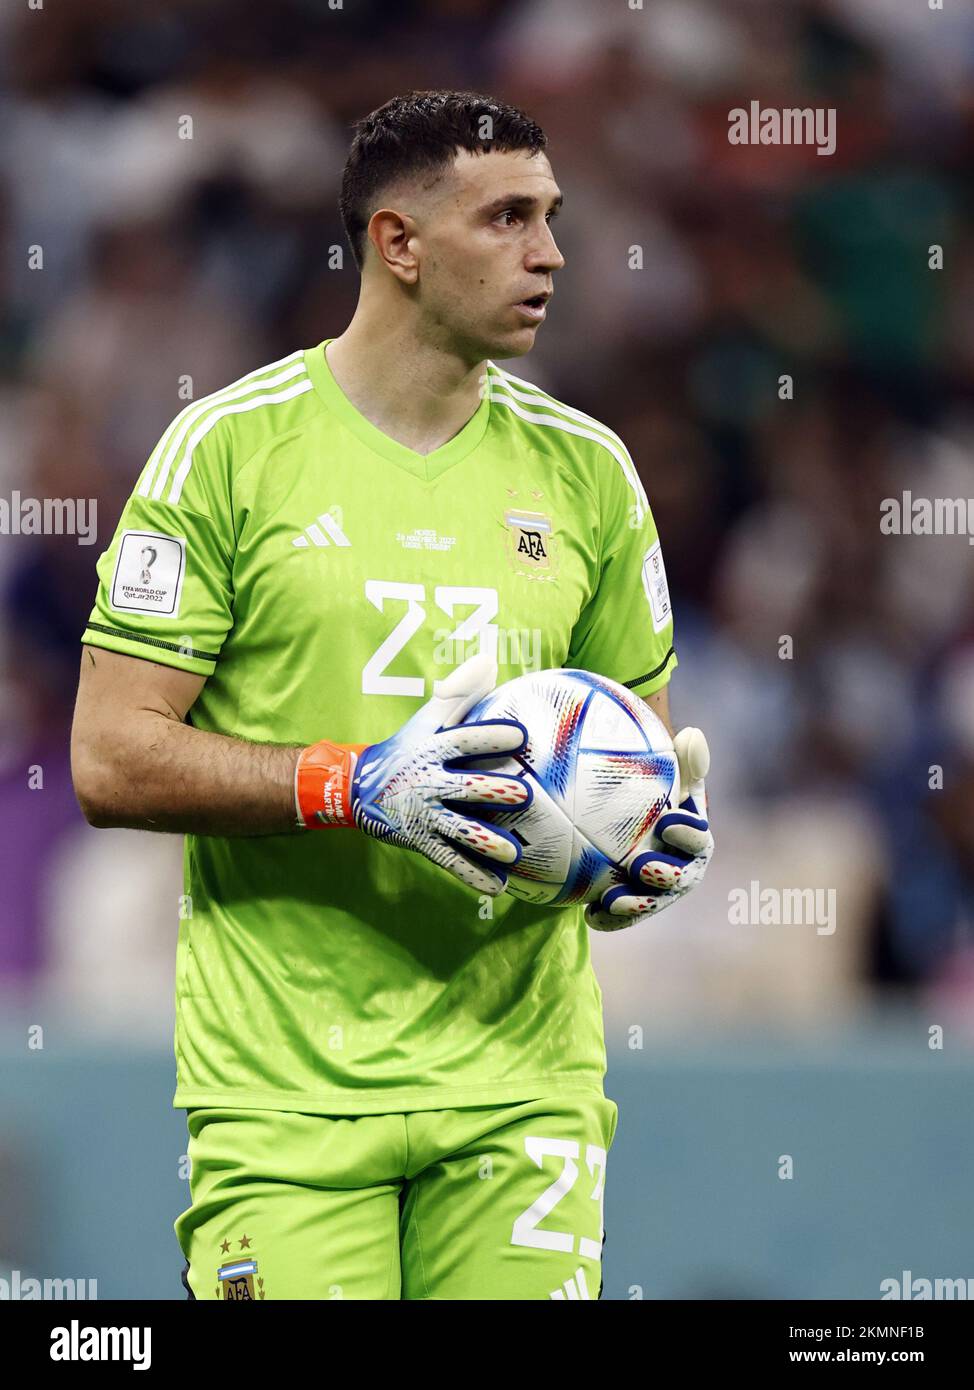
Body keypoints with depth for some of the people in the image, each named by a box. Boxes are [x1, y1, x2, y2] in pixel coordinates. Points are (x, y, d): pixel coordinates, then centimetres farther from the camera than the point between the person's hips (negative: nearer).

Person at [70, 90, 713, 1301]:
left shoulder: (581, 467, 11)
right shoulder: (228, 449, -3)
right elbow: (111, 762, -6)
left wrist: (662, 838, -3)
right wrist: (355, 789, -17)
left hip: (522, 1076, 4)